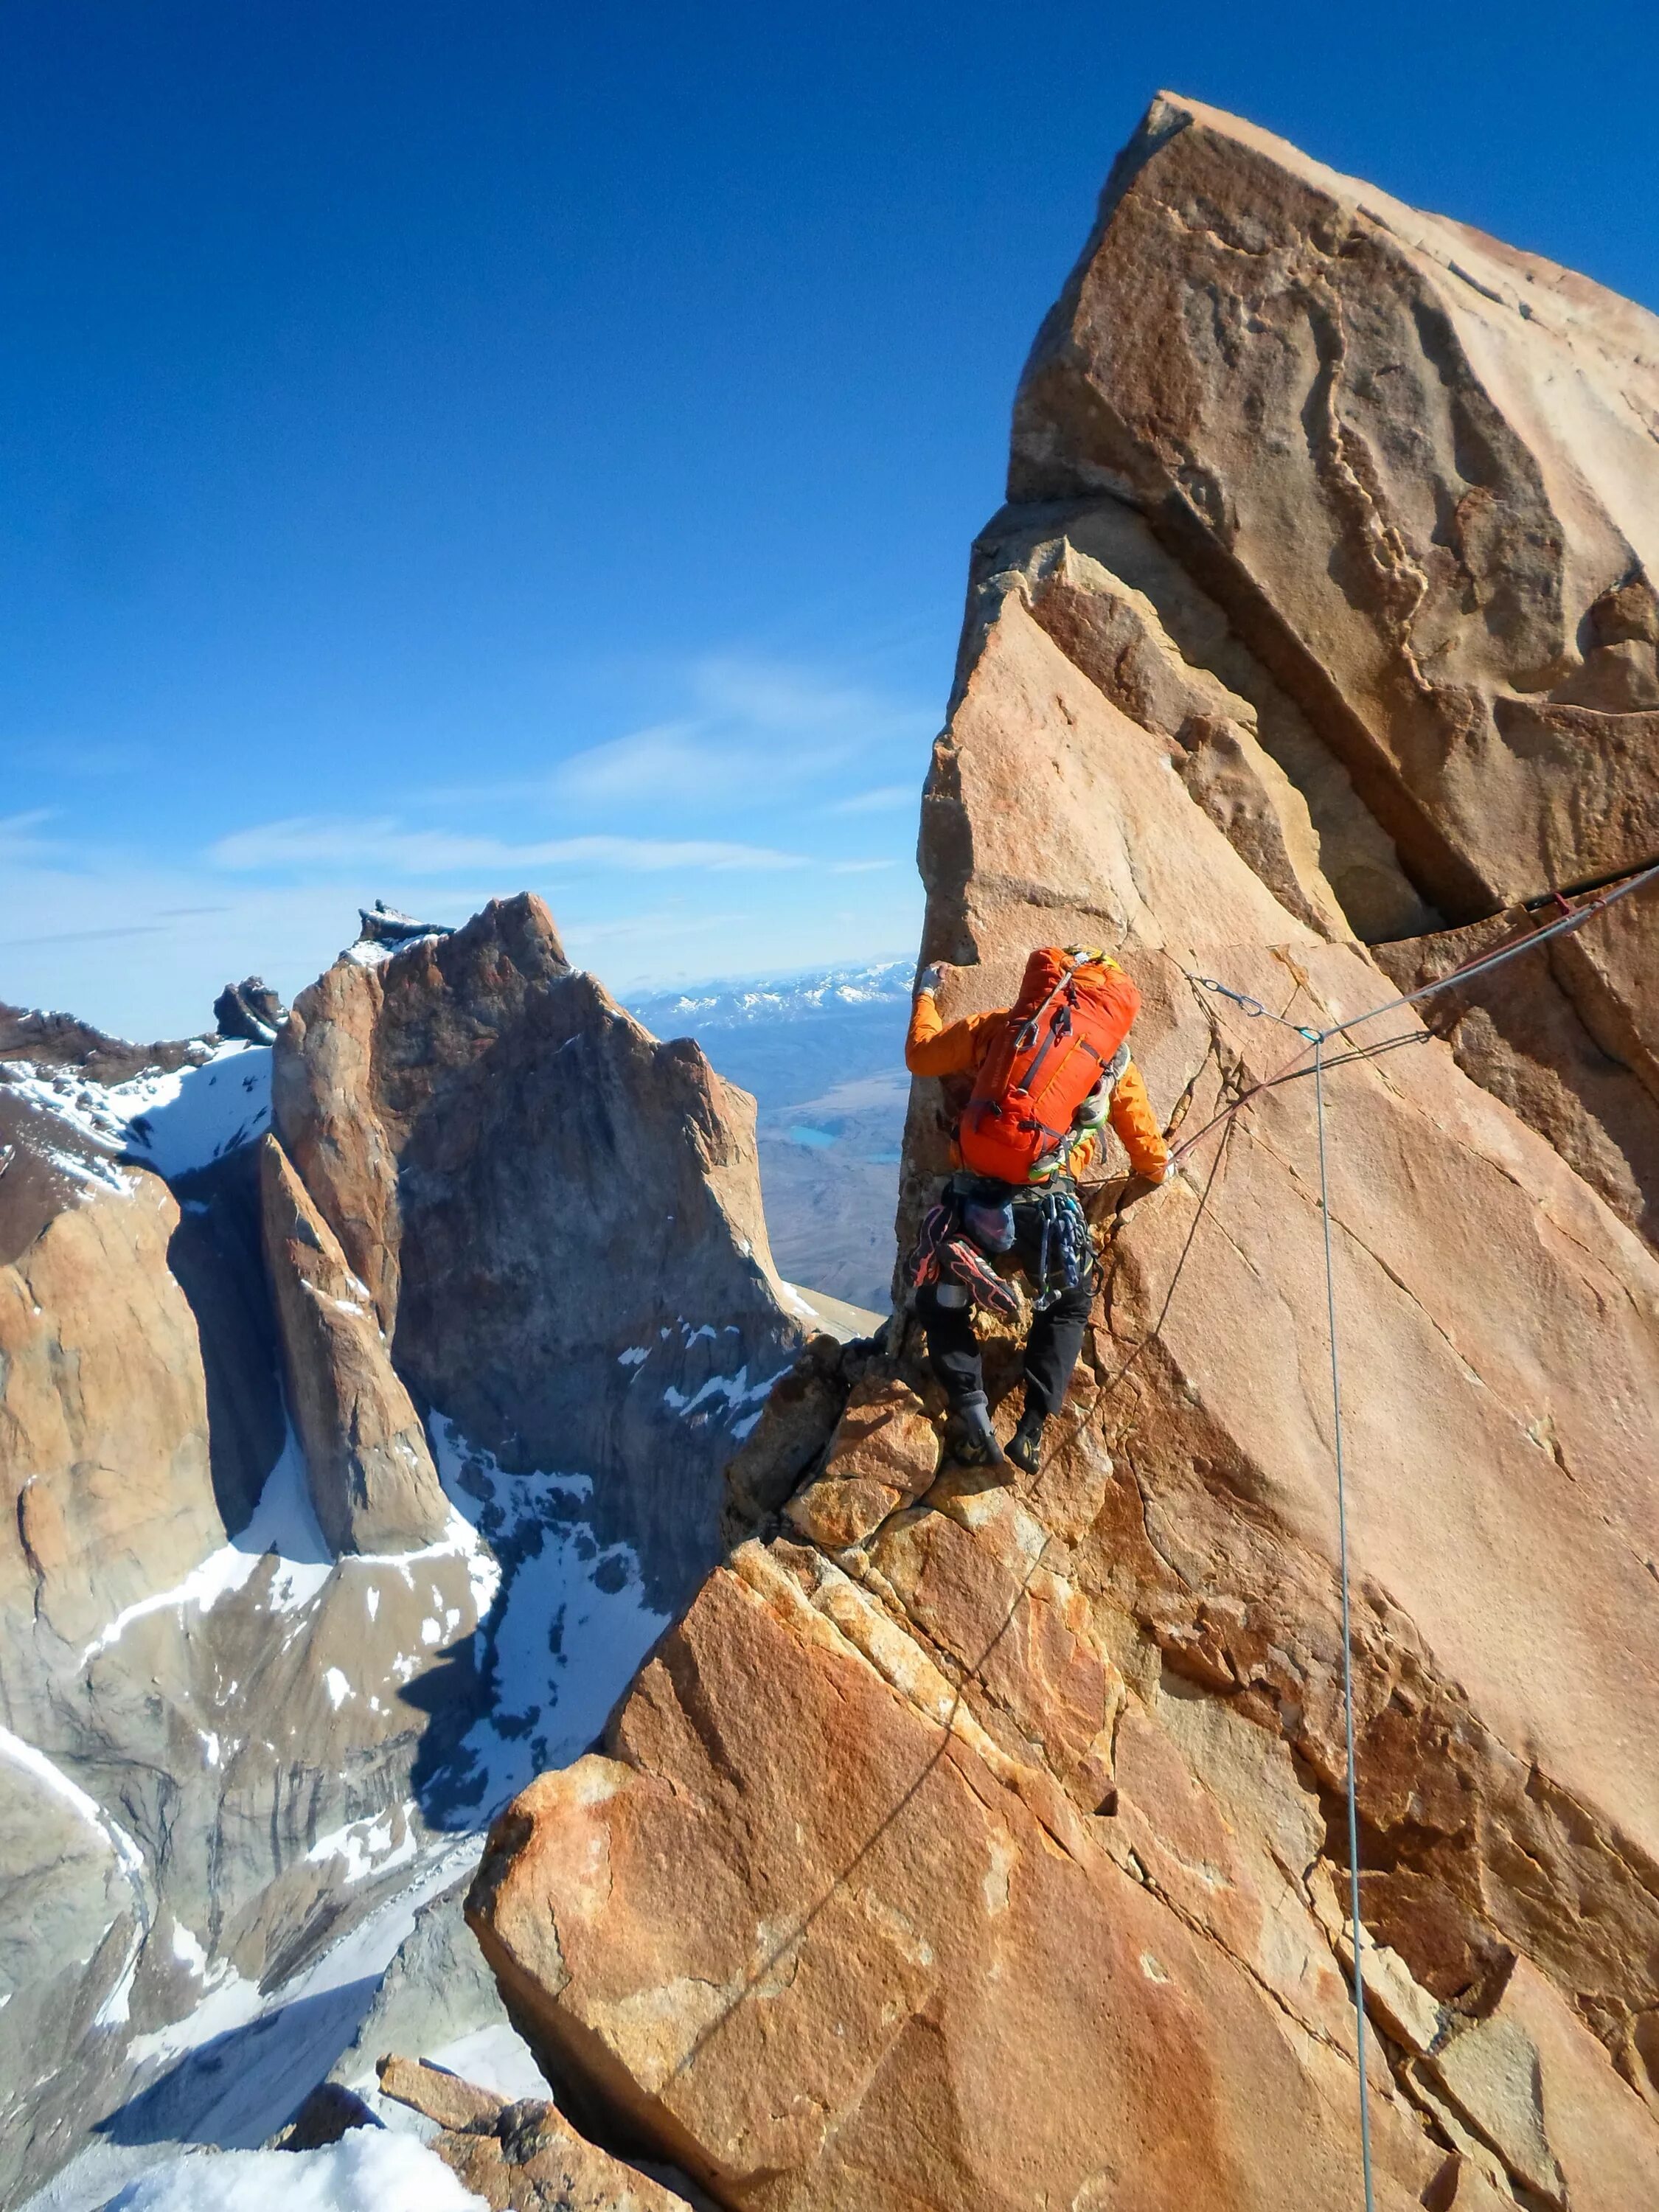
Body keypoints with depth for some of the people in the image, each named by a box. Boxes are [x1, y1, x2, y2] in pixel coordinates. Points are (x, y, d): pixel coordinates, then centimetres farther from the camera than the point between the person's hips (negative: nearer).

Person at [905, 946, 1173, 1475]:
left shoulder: (1000, 1024, 10)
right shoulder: (1114, 1057, 14)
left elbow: (920, 1055, 19)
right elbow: (1142, 1135, 28)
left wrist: (926, 994, 38)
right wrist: (1159, 1169, 51)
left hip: (973, 1198, -1)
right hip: (1049, 1208, 1)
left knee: (941, 1300, 25)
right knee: (1068, 1305, 30)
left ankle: (970, 1411, 6)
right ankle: (1033, 1426, 16)